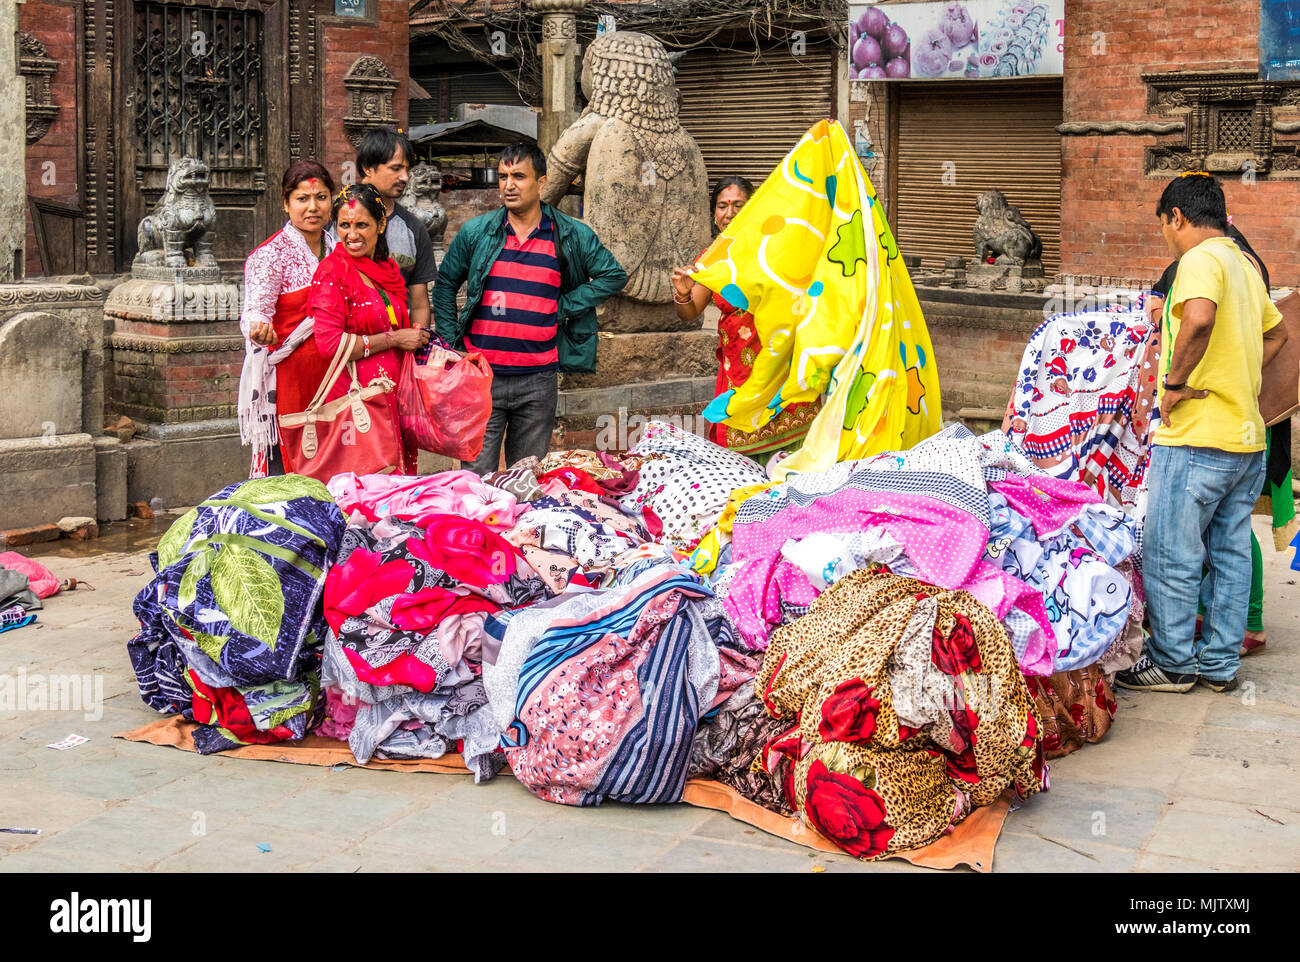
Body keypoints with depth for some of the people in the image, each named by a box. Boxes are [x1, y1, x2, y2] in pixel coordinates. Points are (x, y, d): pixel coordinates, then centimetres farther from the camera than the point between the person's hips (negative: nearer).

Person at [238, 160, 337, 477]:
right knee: (283, 466, -6)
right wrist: (259, 327, -39)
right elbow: (255, 308, -17)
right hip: (286, 376, -6)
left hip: (330, 373, 6)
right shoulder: (270, 254, -7)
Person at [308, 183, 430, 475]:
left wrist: (416, 338, 6)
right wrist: (394, 339, -11)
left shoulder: (387, 268, 13)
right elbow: (330, 344, -17)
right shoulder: (332, 271, -8)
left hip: (391, 394, 7)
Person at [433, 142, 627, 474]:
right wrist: (450, 342, 6)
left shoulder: (572, 236, 2)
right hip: (481, 375, 0)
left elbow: (614, 275, 9)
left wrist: (565, 307, 0)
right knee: (476, 475, -1)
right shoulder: (476, 232, 4)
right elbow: (445, 285, 14)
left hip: (538, 378, 1)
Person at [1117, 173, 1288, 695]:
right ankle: (1221, 662, 20)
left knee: (1171, 556, 1)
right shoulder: (1243, 264, 17)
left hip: (1196, 440, -9)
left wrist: (1176, 382, -22)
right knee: (1229, 554, 13)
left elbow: (1199, 318, -33)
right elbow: (1276, 333, 32)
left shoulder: (1200, 259, -12)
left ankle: (1173, 662, 9)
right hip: (1246, 438, 9)